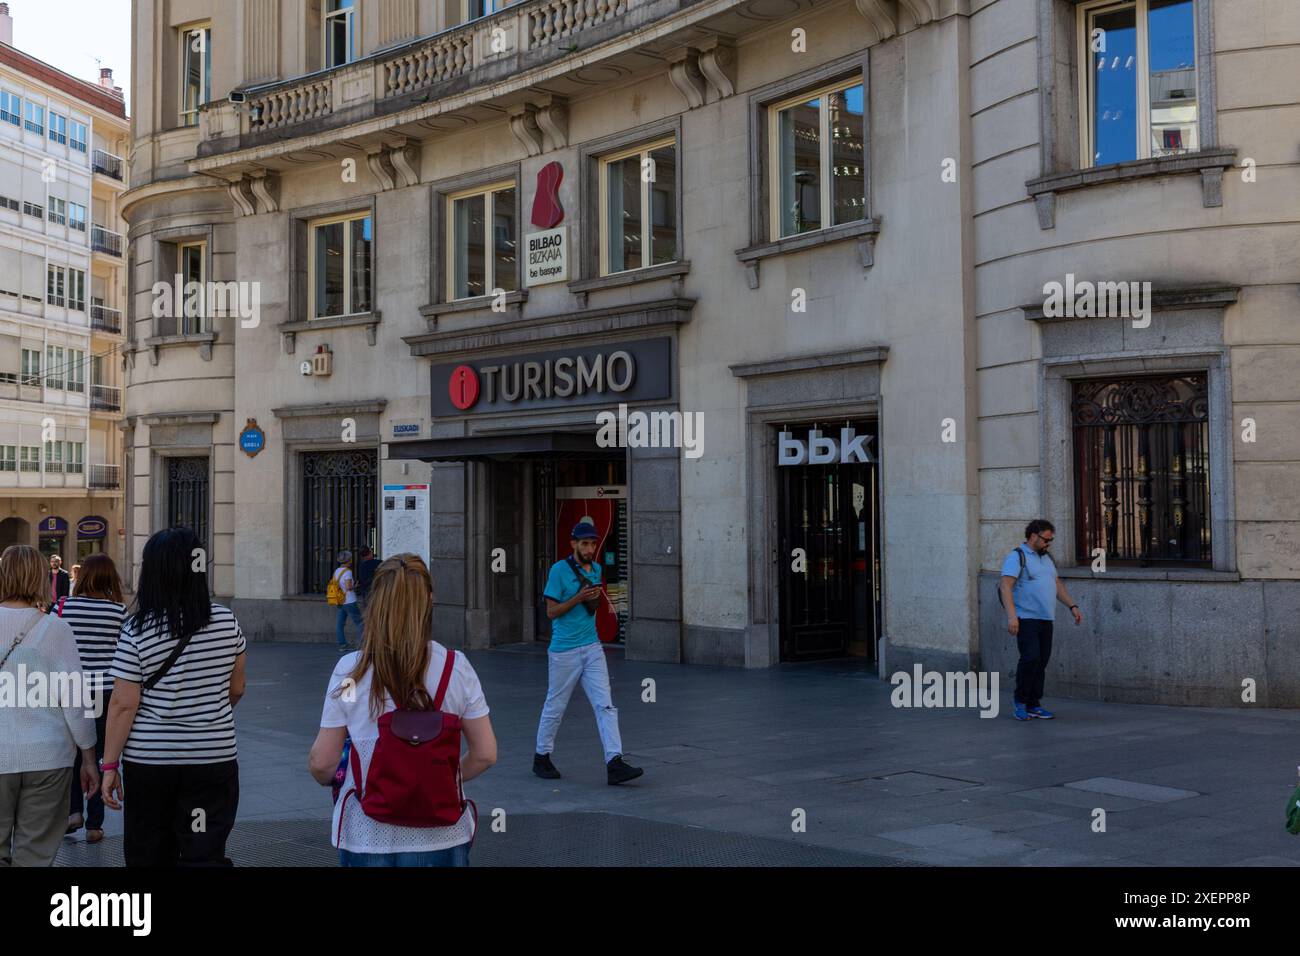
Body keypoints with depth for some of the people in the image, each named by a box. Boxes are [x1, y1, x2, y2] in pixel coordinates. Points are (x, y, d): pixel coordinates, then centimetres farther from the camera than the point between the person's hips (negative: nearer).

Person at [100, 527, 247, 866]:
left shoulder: (136, 631, -10)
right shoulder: (226, 622, -3)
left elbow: (123, 705, -10)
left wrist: (110, 765, -2)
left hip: (148, 761, -1)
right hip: (214, 759, 1)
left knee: (149, 856, 14)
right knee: (206, 855, 3)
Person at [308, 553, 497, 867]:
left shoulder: (349, 670, -10)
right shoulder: (456, 668, -8)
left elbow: (321, 763, -5)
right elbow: (485, 754, -3)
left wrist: (330, 778, 17)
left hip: (366, 837, 0)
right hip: (439, 837, 0)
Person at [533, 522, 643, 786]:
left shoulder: (596, 570, 11)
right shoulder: (559, 570, -9)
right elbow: (551, 611, -10)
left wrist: (595, 597, 7)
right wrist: (579, 597, -19)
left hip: (592, 648, 5)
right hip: (564, 650, -5)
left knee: (605, 706, -6)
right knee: (555, 706, 7)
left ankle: (614, 764, -10)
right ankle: (542, 757, 25)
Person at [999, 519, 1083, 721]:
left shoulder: (1046, 558, 19)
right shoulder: (1017, 557, -7)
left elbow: (1057, 584, 26)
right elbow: (1006, 586, -16)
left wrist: (1073, 606, 15)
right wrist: (1011, 615, -26)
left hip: (1045, 620, 8)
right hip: (1026, 619, -8)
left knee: (1041, 662, 5)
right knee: (1030, 658, -17)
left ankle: (1034, 705, 11)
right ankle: (1020, 703, -4)